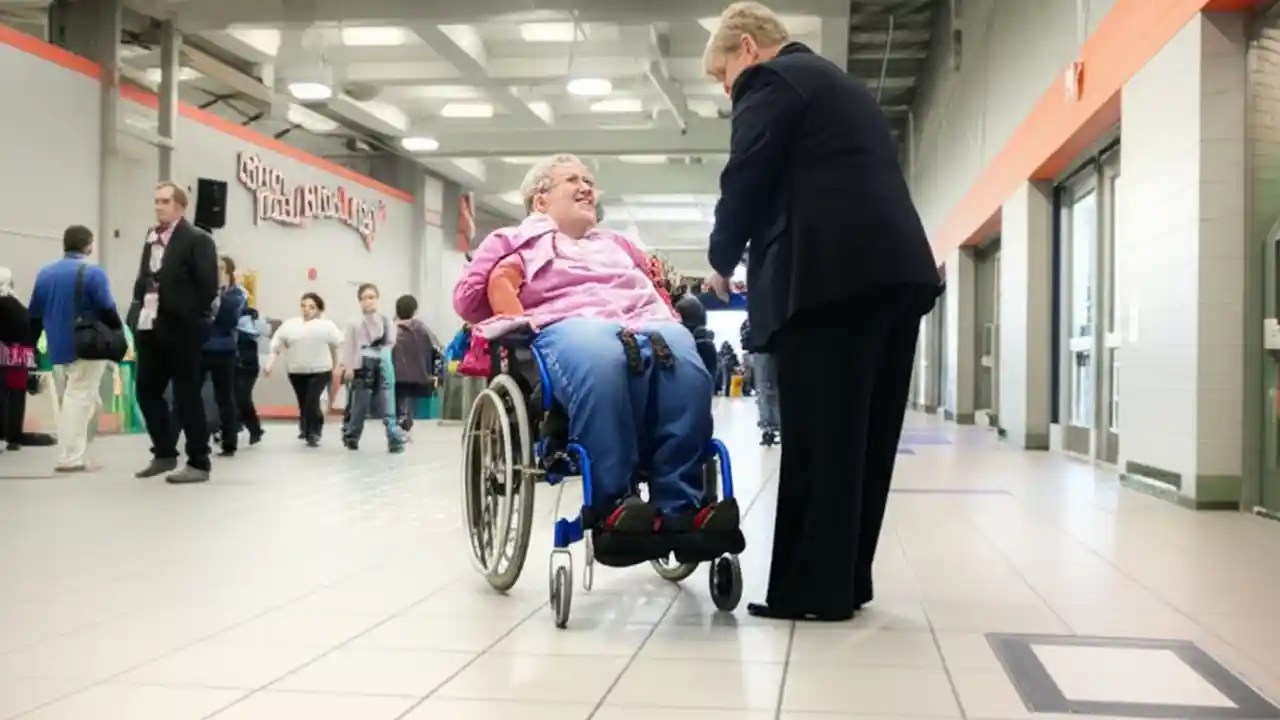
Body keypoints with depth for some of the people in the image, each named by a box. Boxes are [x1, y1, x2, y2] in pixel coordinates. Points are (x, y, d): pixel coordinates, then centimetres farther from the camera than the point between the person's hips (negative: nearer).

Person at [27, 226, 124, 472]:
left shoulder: (45, 273, 10)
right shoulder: (92, 273, -11)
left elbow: (35, 314, 14)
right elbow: (108, 311, -15)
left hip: (60, 347, 6)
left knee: (79, 396, 19)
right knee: (79, 398, -2)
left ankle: (74, 451, 17)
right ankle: (70, 457, -3)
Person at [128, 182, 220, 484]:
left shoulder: (197, 239, -7)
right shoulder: (151, 239, 16)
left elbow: (208, 285, -13)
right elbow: (143, 280, 18)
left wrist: (193, 319, -15)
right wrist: (138, 312, 6)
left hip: (181, 330, -8)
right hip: (151, 328, 8)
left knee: (187, 396, -3)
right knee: (147, 391, 12)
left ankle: (198, 464, 4)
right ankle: (165, 454, 26)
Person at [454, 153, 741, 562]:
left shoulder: (617, 243, 42)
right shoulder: (515, 241, 30)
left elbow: (656, 291, 36)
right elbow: (467, 298, 18)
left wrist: (668, 322, 13)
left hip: (644, 327, 4)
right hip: (568, 326, -3)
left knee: (682, 354, -36)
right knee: (598, 356, -43)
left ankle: (680, 507, -40)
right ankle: (612, 507, -44)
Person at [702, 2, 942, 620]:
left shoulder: (771, 83, 3)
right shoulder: (842, 86, 30)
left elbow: (745, 182, -4)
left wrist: (722, 263, 12)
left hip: (834, 276, -9)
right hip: (897, 269, 9)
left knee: (818, 438, -5)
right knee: (864, 436, 9)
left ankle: (813, 590, -1)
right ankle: (845, 580, 16)